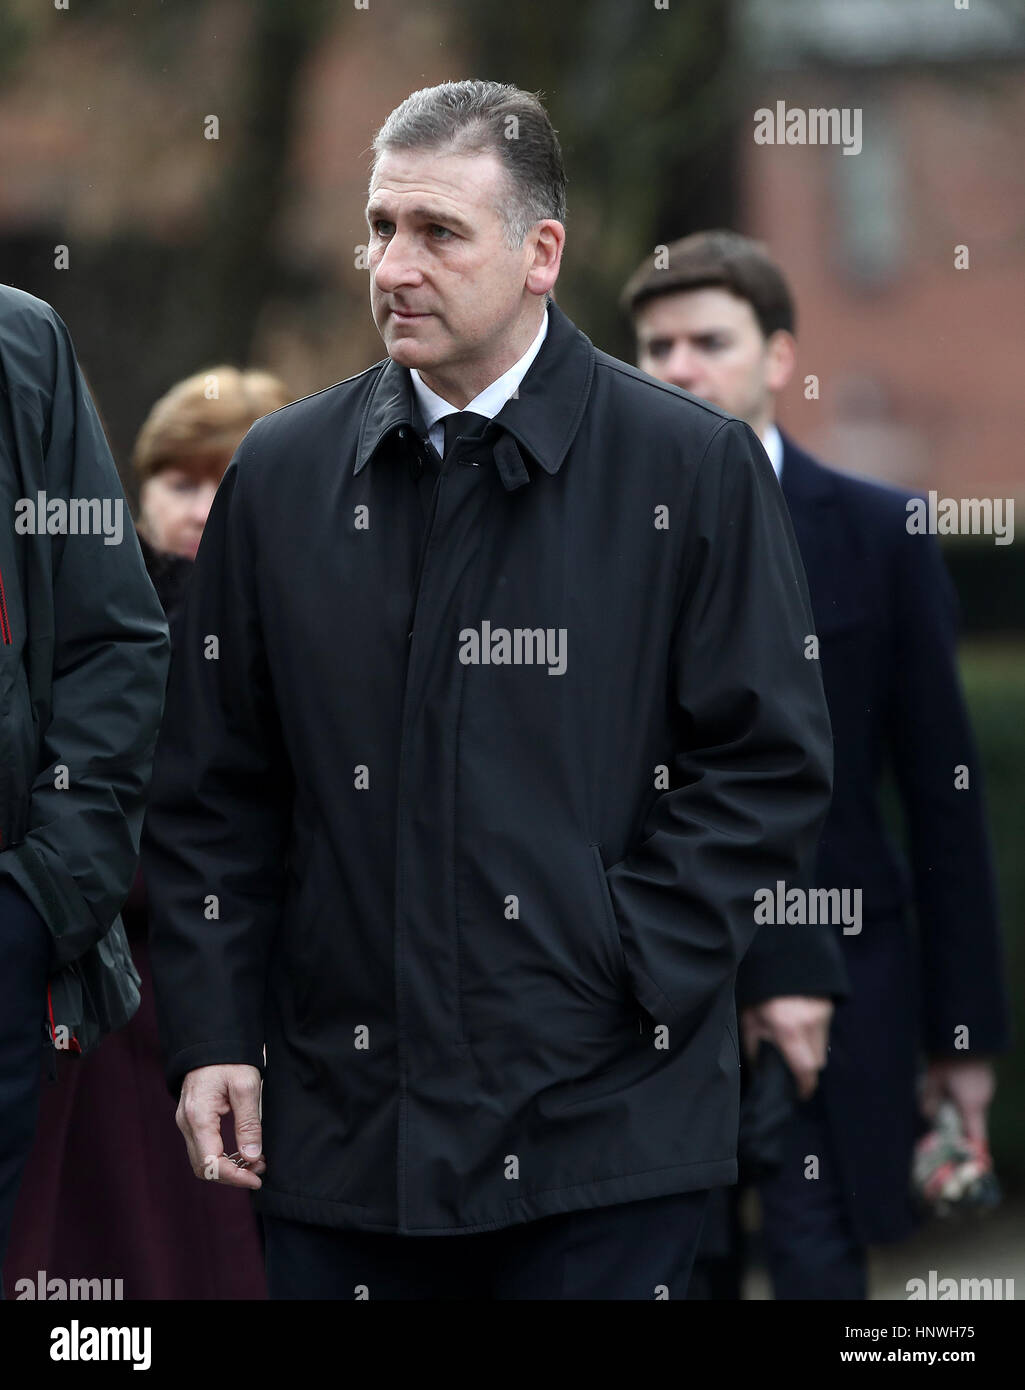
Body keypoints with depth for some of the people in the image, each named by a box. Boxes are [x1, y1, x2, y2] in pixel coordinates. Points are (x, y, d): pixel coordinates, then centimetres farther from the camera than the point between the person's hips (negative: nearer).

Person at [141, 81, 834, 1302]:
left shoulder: (695, 469, 0)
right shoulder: (280, 475, 9)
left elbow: (770, 764, -1)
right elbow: (212, 791, 11)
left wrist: (627, 970, -9)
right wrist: (209, 1036, 3)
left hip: (596, 1131, -3)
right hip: (339, 1127, 3)